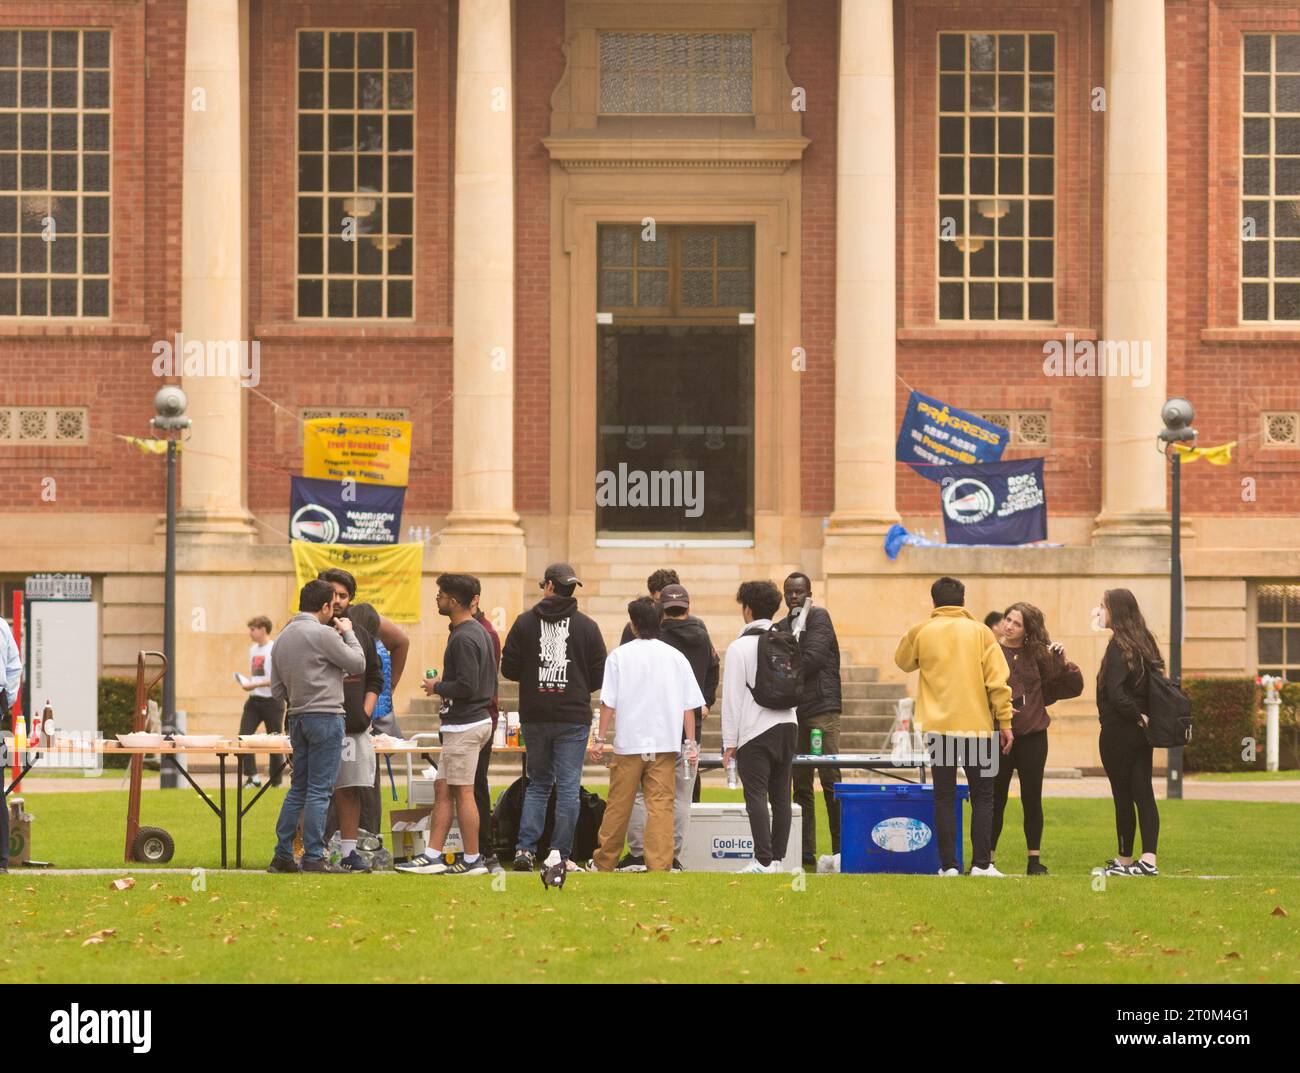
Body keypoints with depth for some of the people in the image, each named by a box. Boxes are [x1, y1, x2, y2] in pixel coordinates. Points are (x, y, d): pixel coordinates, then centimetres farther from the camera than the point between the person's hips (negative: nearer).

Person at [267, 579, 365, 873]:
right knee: (319, 791, -5)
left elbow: (277, 689, 15)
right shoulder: (323, 634, -13)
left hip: (298, 717, 8)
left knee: (298, 788, 15)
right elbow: (358, 664, -5)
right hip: (325, 716, -8)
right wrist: (348, 633, 8)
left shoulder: (283, 637, 12)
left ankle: (282, 855, 15)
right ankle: (313, 859, -5)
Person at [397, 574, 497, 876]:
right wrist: (446, 681, 17)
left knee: (462, 793, -4)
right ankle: (433, 856, 11)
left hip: (464, 726, -10)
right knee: (442, 789, 11)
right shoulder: (479, 632, 15)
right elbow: (490, 683, 20)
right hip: (478, 718, 10)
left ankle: (473, 860, 0)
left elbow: (467, 686, -24)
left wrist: (438, 687, -8)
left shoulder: (463, 638, -17)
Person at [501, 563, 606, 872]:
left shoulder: (524, 623, -1)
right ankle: (560, 855, 2)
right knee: (568, 788, 3)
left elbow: (509, 668, 1)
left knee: (538, 783, 14)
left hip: (534, 718, 2)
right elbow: (599, 676, 1)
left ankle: (525, 848, 4)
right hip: (573, 718, -2)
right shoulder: (587, 627, -2)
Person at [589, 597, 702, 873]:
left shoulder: (620, 655, -2)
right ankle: (659, 868, -6)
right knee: (661, 806, 0)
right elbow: (689, 705, 2)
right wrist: (691, 744, 7)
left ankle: (603, 863, 21)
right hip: (665, 743, 1)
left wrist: (600, 738, 3)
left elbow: (608, 703, -3)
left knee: (618, 806, 10)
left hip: (628, 742, -1)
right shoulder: (675, 657, 3)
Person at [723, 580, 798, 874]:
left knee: (756, 797, -6)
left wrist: (730, 742, -5)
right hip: (788, 726, 6)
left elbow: (732, 697, -9)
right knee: (781, 796, 8)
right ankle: (778, 858, 11)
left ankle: (764, 861, -12)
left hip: (756, 732, -6)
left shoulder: (740, 647, -8)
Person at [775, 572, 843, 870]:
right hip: (795, 711, 6)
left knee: (830, 780, -9)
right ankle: (806, 851, 7)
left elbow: (812, 658, -12)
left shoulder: (819, 617, -1)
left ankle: (841, 846, -7)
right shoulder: (782, 627, 18)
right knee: (801, 785, 5)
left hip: (822, 709, -6)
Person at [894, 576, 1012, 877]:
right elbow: (998, 680, -4)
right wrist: (1005, 722, -1)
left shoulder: (920, 633, 2)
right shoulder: (980, 632, 0)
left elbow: (903, 661, 22)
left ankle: (948, 865, -1)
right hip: (978, 727, -1)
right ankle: (981, 864, 1)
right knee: (982, 797, 7)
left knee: (944, 798, 4)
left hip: (938, 728, 1)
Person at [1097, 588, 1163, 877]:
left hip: (1118, 732, -8)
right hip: (1142, 733, 8)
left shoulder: (1119, 646, -15)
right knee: (1143, 793, 6)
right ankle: (1148, 859, 1)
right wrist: (1142, 716, 8)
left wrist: (1137, 717, -13)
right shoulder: (1143, 643, 11)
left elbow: (1116, 693, -22)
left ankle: (1125, 860, 9)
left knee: (1123, 796, 1)